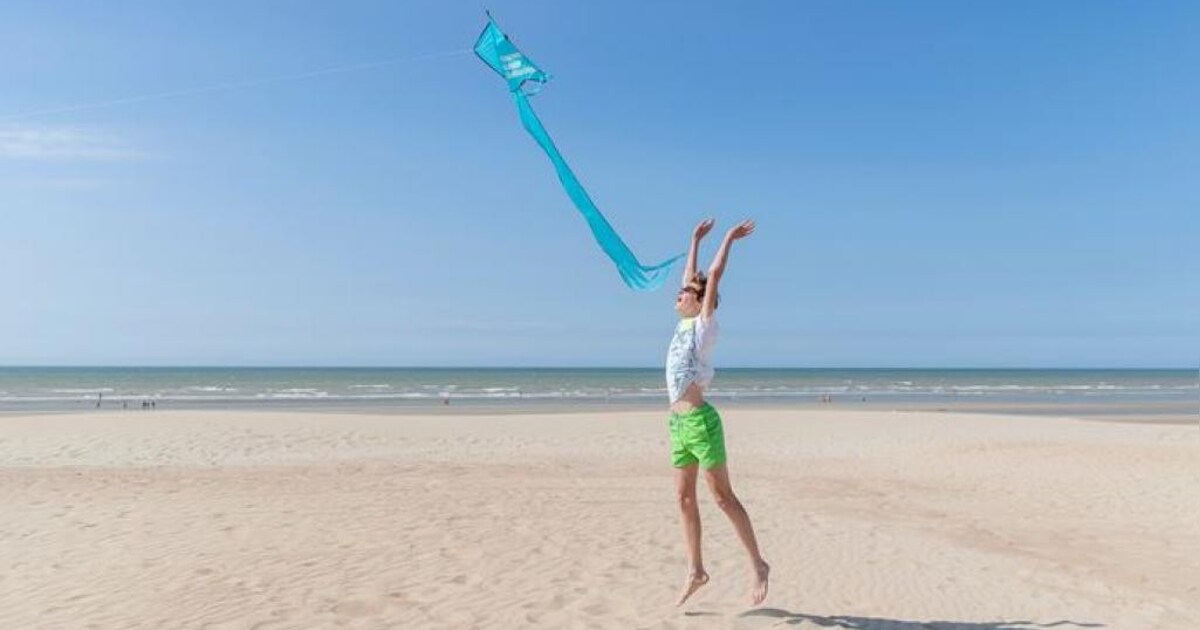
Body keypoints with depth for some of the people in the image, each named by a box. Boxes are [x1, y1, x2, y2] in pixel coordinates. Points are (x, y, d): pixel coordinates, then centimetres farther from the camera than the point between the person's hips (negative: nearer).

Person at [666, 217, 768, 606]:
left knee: (722, 496, -4)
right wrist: (695, 239, 30)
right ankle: (695, 571, 16)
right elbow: (691, 278, 22)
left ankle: (757, 565, 6)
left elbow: (713, 276, -9)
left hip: (699, 420, -8)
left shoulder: (704, 325, -4)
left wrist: (729, 239, -2)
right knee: (684, 497, 8)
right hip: (679, 423, 8)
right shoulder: (685, 325, 14)